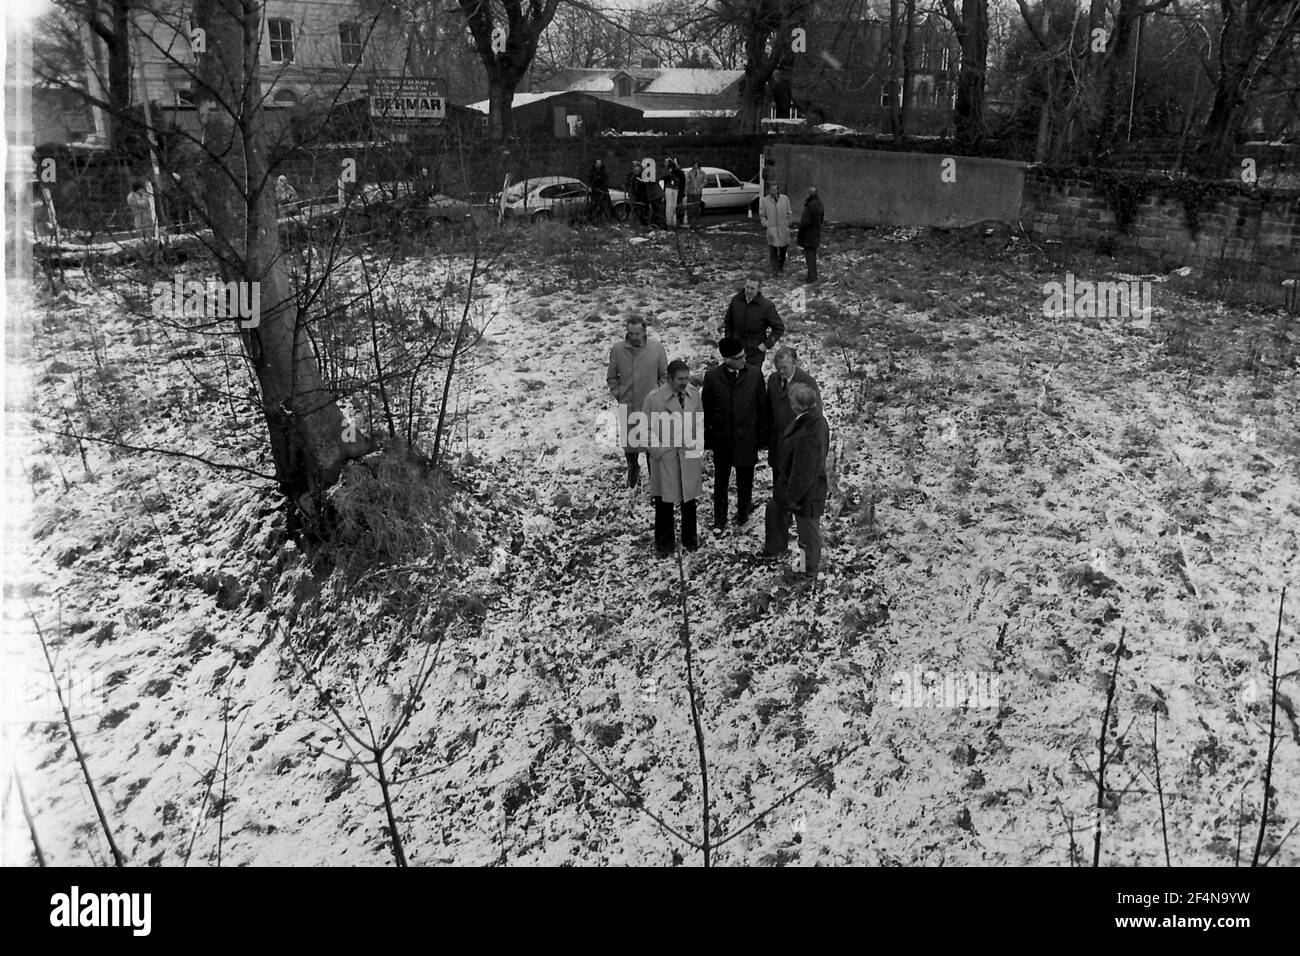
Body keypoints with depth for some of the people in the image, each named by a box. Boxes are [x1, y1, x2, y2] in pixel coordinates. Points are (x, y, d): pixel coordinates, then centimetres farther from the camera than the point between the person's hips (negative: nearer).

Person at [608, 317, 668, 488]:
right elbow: (611, 377, 8)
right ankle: (633, 469, 40)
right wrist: (617, 394, -1)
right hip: (627, 405, 1)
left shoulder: (657, 349, -7)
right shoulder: (617, 350, -6)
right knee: (628, 442, 14)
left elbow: (664, 375, 4)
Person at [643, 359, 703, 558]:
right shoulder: (654, 398, -12)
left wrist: (698, 448, 5)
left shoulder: (694, 394, -1)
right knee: (664, 503, 5)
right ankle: (665, 543, 23)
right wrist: (657, 450, -11)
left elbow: (699, 424, 9)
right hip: (665, 458, -3)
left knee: (689, 501, 14)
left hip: (690, 455, 3)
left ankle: (690, 539, 33)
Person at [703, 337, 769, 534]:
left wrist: (762, 436, 0)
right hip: (722, 438, 0)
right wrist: (706, 437, 2)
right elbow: (706, 409, 0)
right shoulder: (712, 376, -9)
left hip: (746, 438, 0)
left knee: (745, 480, 15)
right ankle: (719, 521, 28)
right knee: (720, 481, 13)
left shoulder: (755, 374, -8)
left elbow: (762, 407, -1)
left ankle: (743, 512, 38)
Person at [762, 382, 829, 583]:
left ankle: (809, 572, 37)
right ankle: (775, 549, 54)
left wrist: (793, 497, -17)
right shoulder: (815, 418, -7)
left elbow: (804, 472, -31)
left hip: (807, 491, -10)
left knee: (808, 530, 14)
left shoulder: (808, 434, -39)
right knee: (774, 509, 30)